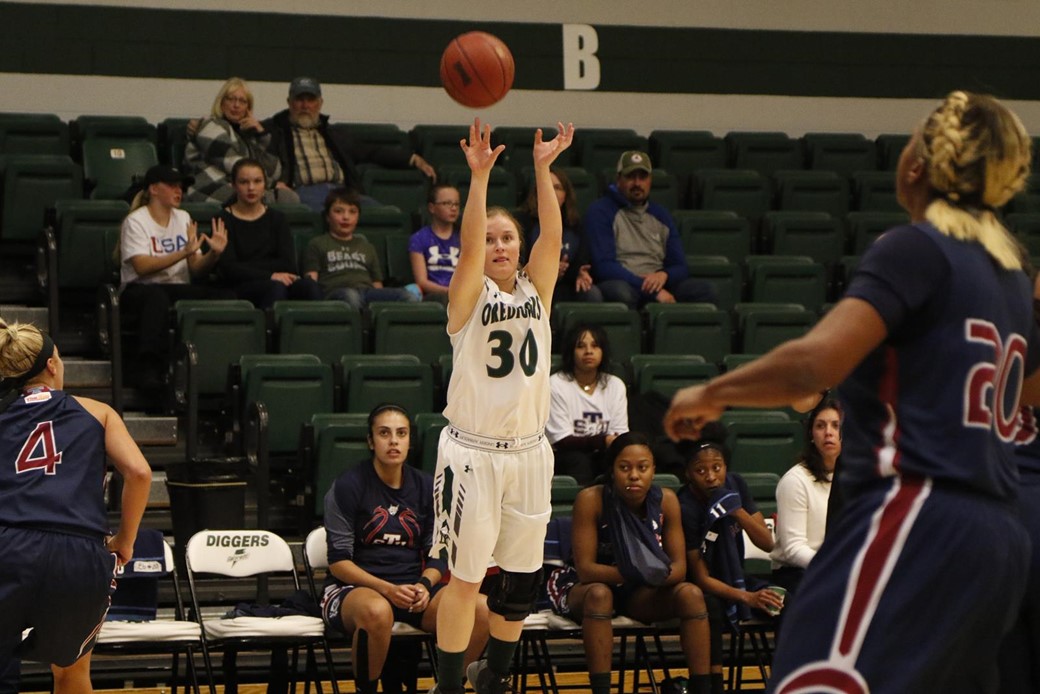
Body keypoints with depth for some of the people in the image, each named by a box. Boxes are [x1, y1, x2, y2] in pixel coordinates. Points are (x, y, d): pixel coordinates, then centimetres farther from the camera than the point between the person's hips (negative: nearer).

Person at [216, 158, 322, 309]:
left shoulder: (277, 219, 18)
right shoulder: (224, 220, 7)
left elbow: (288, 264, 5)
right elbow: (228, 268, -6)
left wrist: (247, 267, -4)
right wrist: (270, 276, -15)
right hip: (240, 288, -4)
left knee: (310, 286, -30)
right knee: (276, 287, -37)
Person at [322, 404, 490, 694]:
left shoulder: (425, 487, 9)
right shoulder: (348, 486, -4)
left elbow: (436, 555, 12)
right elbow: (338, 561, -7)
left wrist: (424, 586, -11)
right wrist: (387, 589, -21)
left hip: (412, 587, 4)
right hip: (353, 588, -4)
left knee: (482, 609, -23)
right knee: (377, 612, -42)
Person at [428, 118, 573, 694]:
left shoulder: (535, 290, 7)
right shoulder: (469, 296, -3)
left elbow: (553, 235, -8)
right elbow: (468, 244, -21)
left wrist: (543, 168, -19)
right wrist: (479, 176, -31)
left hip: (528, 450, 4)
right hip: (473, 452, -4)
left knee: (523, 579, 10)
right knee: (465, 578, -2)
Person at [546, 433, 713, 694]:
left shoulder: (666, 500, -11)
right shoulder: (591, 499, -21)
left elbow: (679, 568, -10)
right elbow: (585, 569, -24)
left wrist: (658, 574, -34)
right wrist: (636, 574, -38)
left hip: (641, 594, 4)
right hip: (586, 589, -4)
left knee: (691, 594, -22)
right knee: (599, 595, -37)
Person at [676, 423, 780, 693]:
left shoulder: (735, 485, -6)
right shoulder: (685, 508, -22)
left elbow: (767, 544, -5)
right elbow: (701, 578, -22)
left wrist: (738, 511, -21)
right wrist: (747, 597, -35)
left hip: (734, 578, 6)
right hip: (700, 589, -6)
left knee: (784, 603, -20)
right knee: (711, 609, -39)